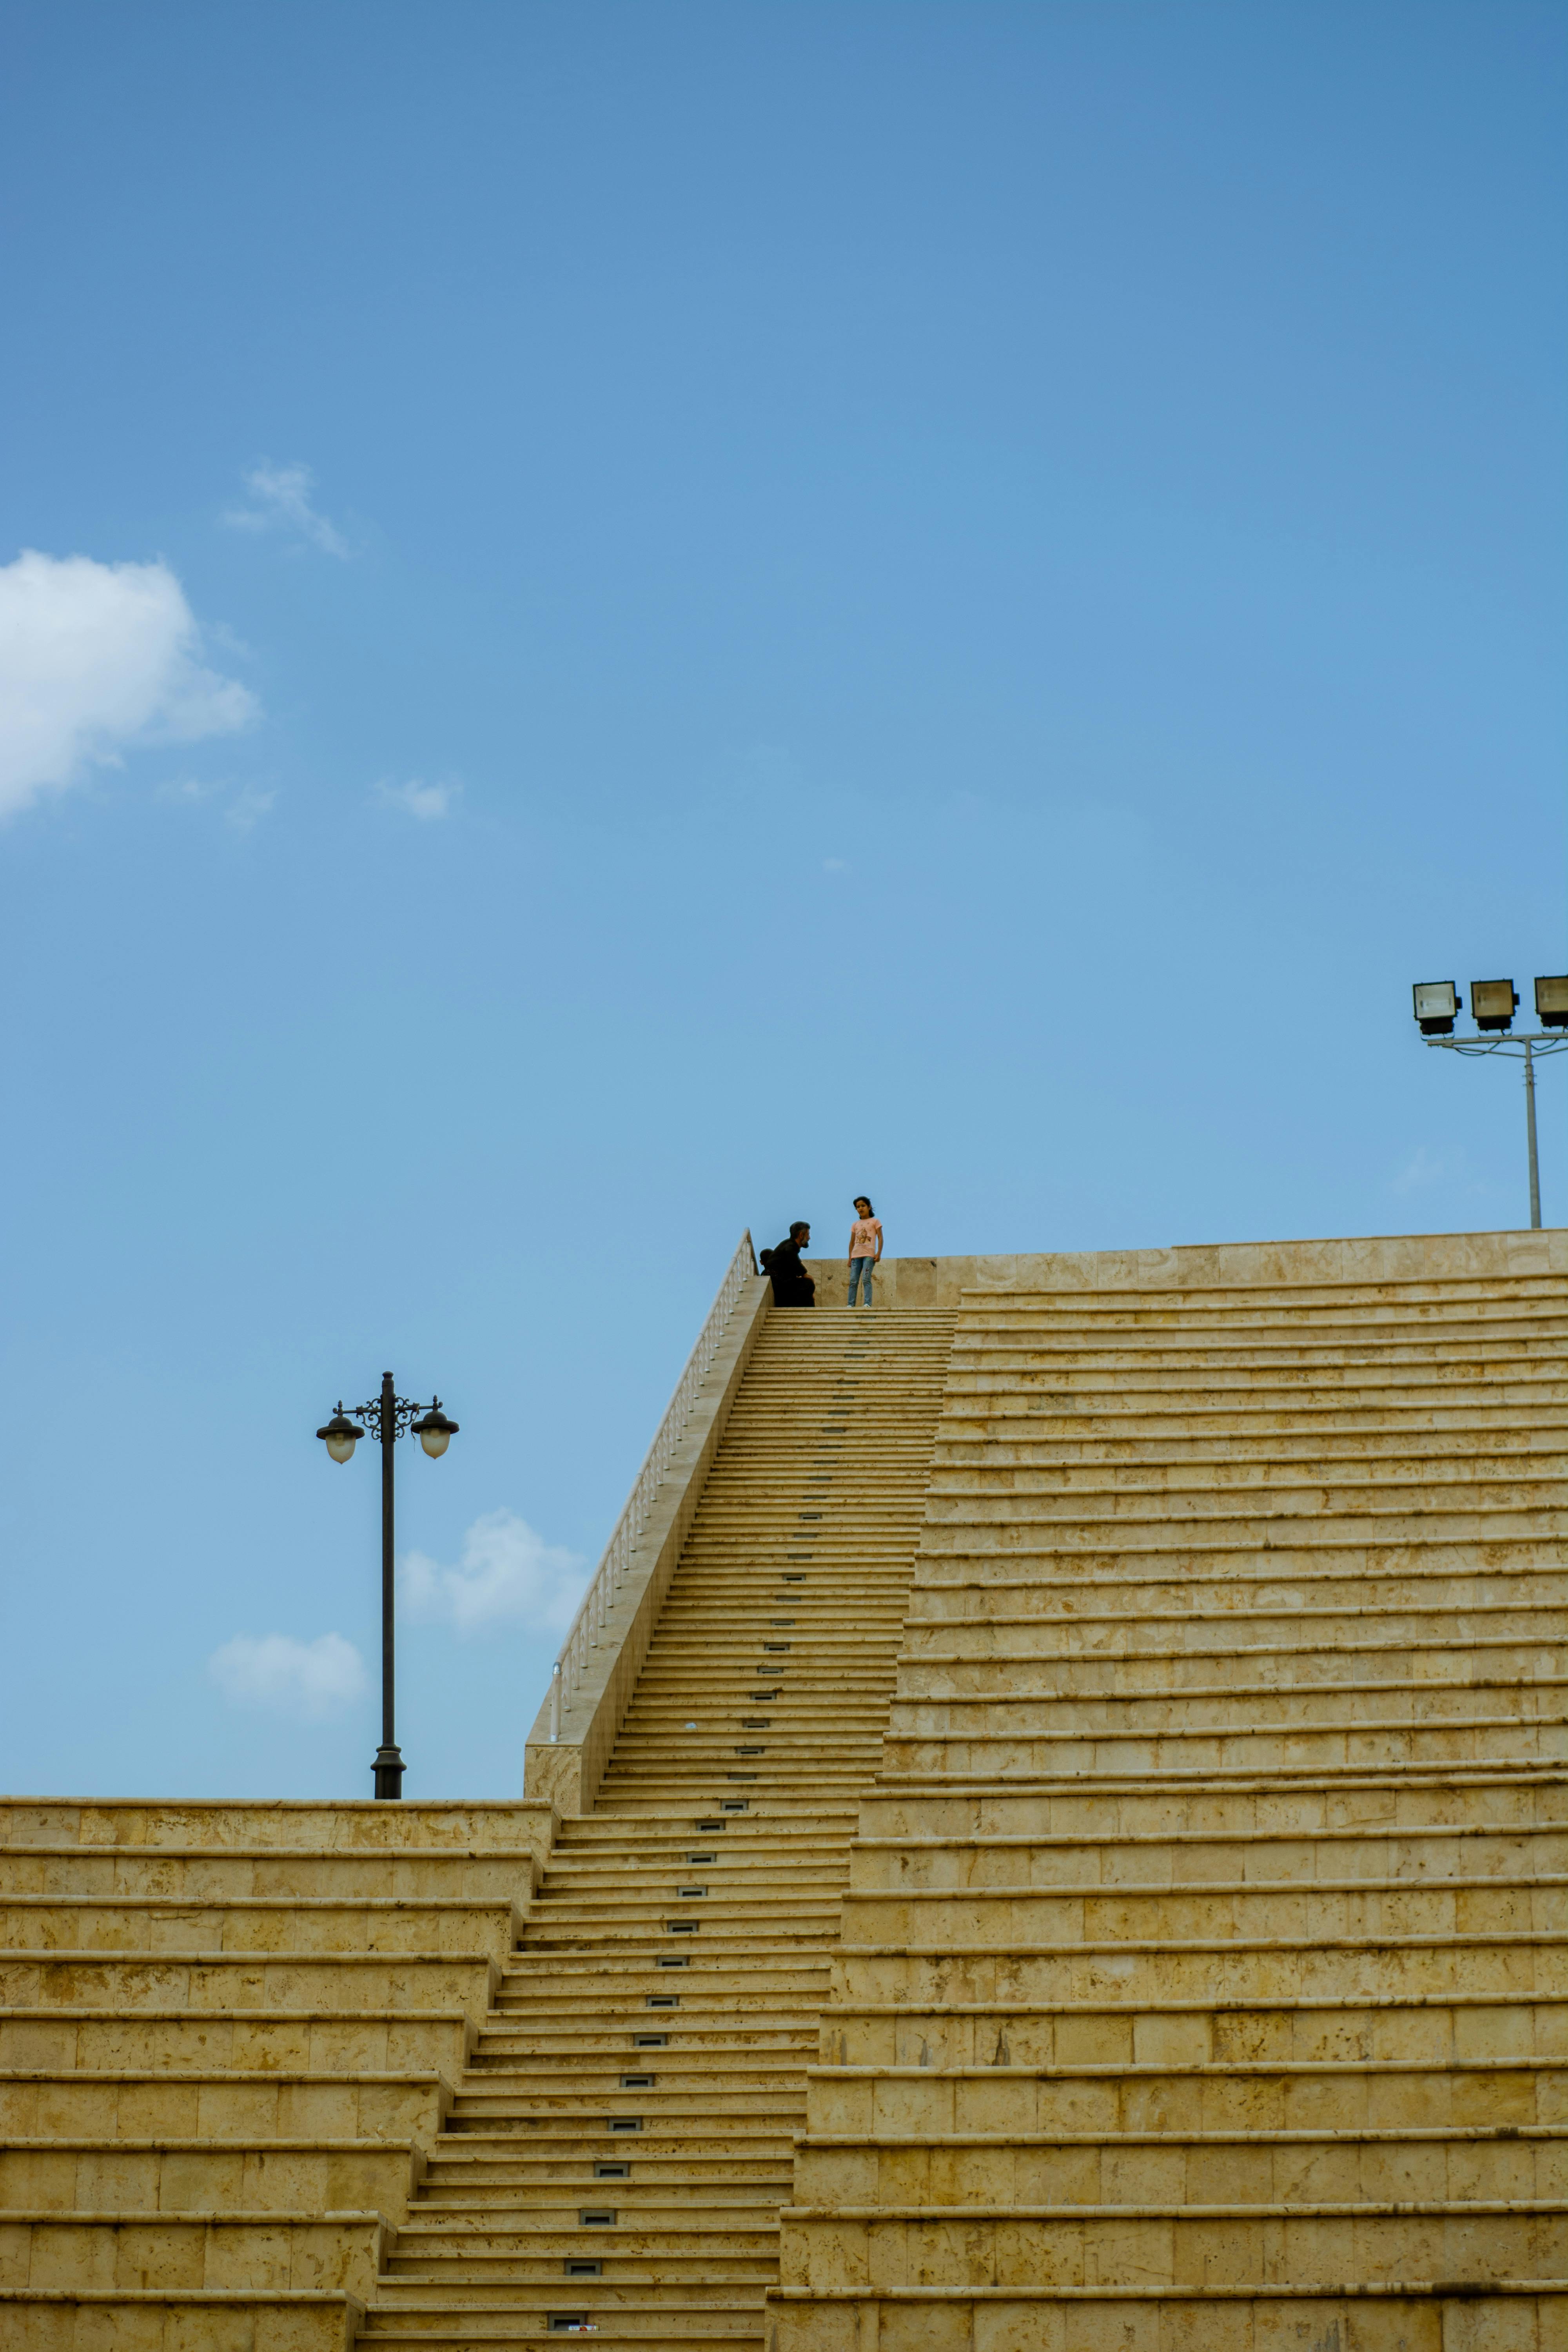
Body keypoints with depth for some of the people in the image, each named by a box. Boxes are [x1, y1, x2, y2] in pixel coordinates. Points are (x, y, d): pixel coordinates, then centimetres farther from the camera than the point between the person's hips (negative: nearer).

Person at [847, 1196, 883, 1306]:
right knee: (853, 1281, -4)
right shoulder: (855, 1225, 19)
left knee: (866, 1279, -16)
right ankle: (851, 1304, -6)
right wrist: (850, 1258, 12)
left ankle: (868, 1303, -20)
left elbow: (880, 1238, 3)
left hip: (869, 1255, -4)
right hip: (856, 1255, 4)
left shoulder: (875, 1221, 8)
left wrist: (879, 1253, -9)